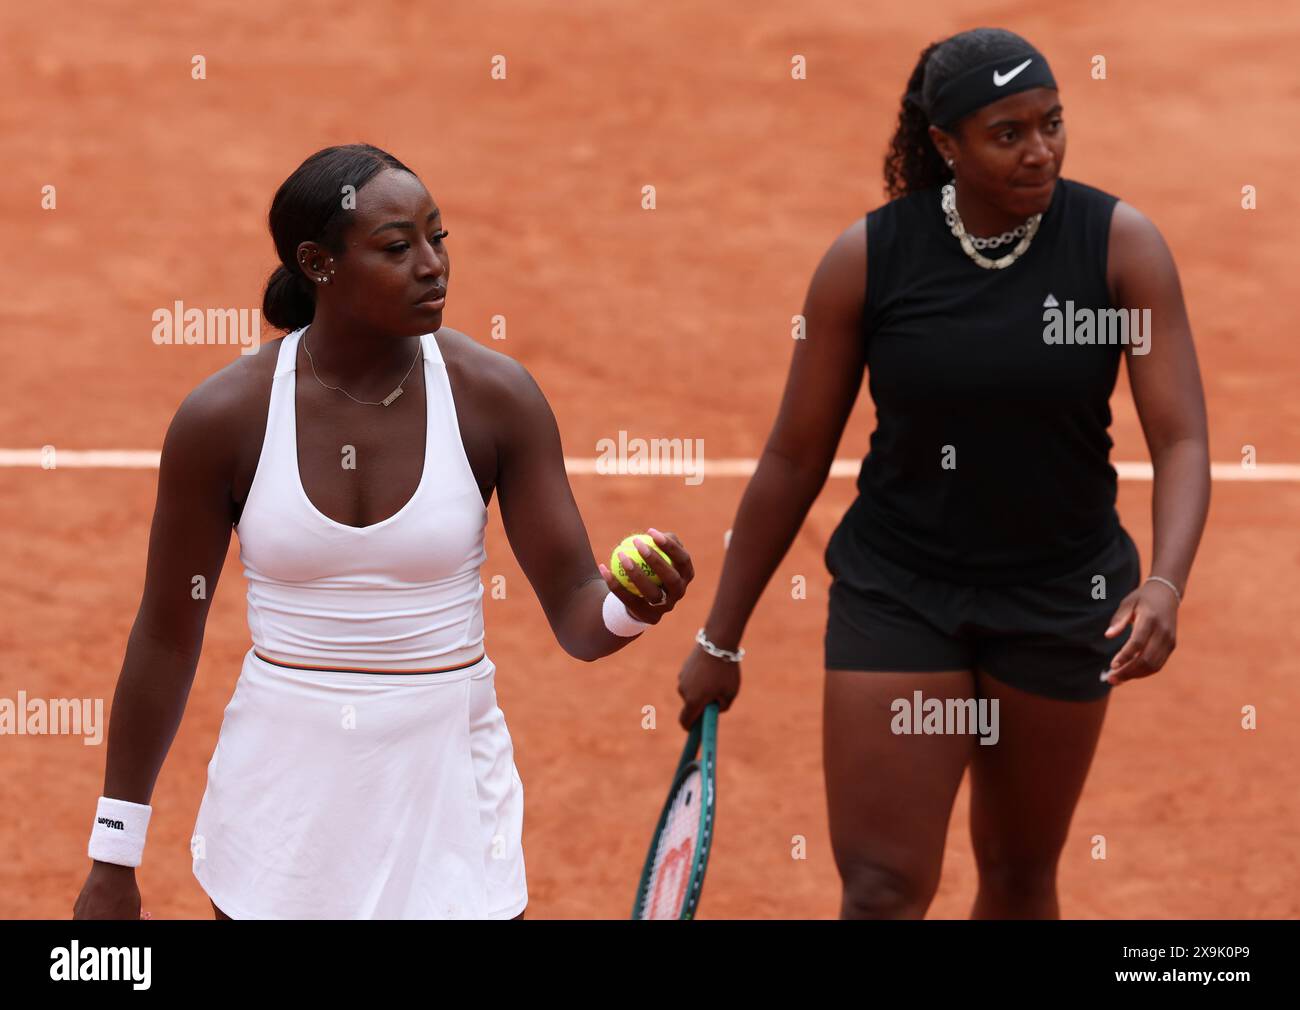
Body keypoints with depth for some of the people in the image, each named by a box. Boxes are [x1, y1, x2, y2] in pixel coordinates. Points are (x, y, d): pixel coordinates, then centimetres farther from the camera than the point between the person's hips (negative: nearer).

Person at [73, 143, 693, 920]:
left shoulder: (495, 396, -8)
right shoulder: (224, 418, -9)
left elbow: (577, 615, -6)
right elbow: (166, 637, 0)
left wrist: (629, 609, -31)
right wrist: (113, 862, 3)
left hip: (446, 789, 0)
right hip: (279, 793, 0)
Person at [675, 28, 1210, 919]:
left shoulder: (1122, 244, -10)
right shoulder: (867, 259, -10)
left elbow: (1182, 440, -14)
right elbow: (795, 459, -1)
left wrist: (1166, 584, -33)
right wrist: (720, 641, 3)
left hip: (1062, 600, 1)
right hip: (897, 598, -1)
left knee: (1022, 879, 14)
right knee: (882, 892, -8)